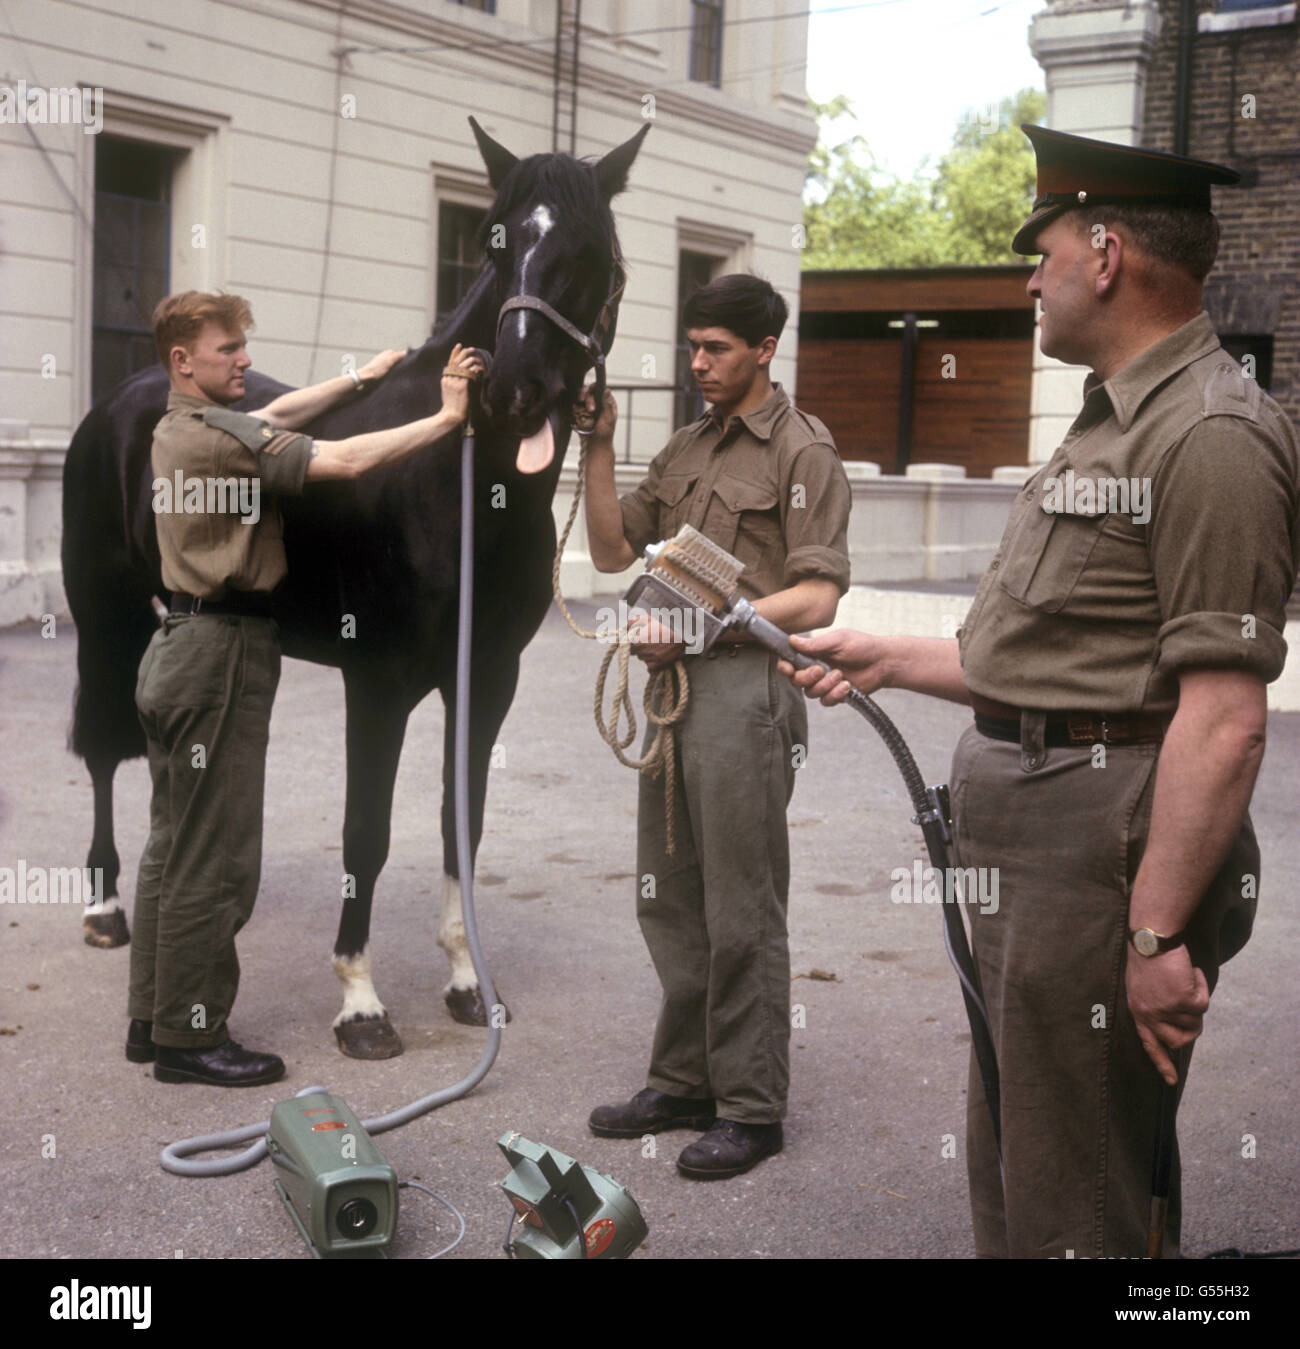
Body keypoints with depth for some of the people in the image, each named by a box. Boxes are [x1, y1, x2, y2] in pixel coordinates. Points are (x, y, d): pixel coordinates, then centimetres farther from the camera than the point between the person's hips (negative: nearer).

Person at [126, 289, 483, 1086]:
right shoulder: (215, 437, -18)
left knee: (174, 845, 15)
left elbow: (273, 416, 29)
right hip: (220, 658, -11)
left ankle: (153, 1019, 24)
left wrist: (361, 378, 32)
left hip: (182, 651, 11)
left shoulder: (180, 429, 12)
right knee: (213, 856, -3)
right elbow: (345, 462, -25)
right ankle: (189, 1038, 4)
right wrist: (446, 418, -19)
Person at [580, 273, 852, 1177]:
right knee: (670, 900, 13)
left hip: (747, 686, -8)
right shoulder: (687, 449, 17)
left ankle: (752, 1110, 8)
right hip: (676, 683, 8)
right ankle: (684, 1084, 25)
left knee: (741, 914, -3)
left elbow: (815, 598, -13)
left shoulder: (802, 451, -6)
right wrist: (600, 449, 6)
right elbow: (614, 552, 16)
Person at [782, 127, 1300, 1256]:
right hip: (1035, 842, 11)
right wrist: (888, 660, 21)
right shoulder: (1118, 421, 18)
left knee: (1073, 1206, 1)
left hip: (1109, 852, -11)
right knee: (1011, 1171, 22)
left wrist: (1159, 930, -25)